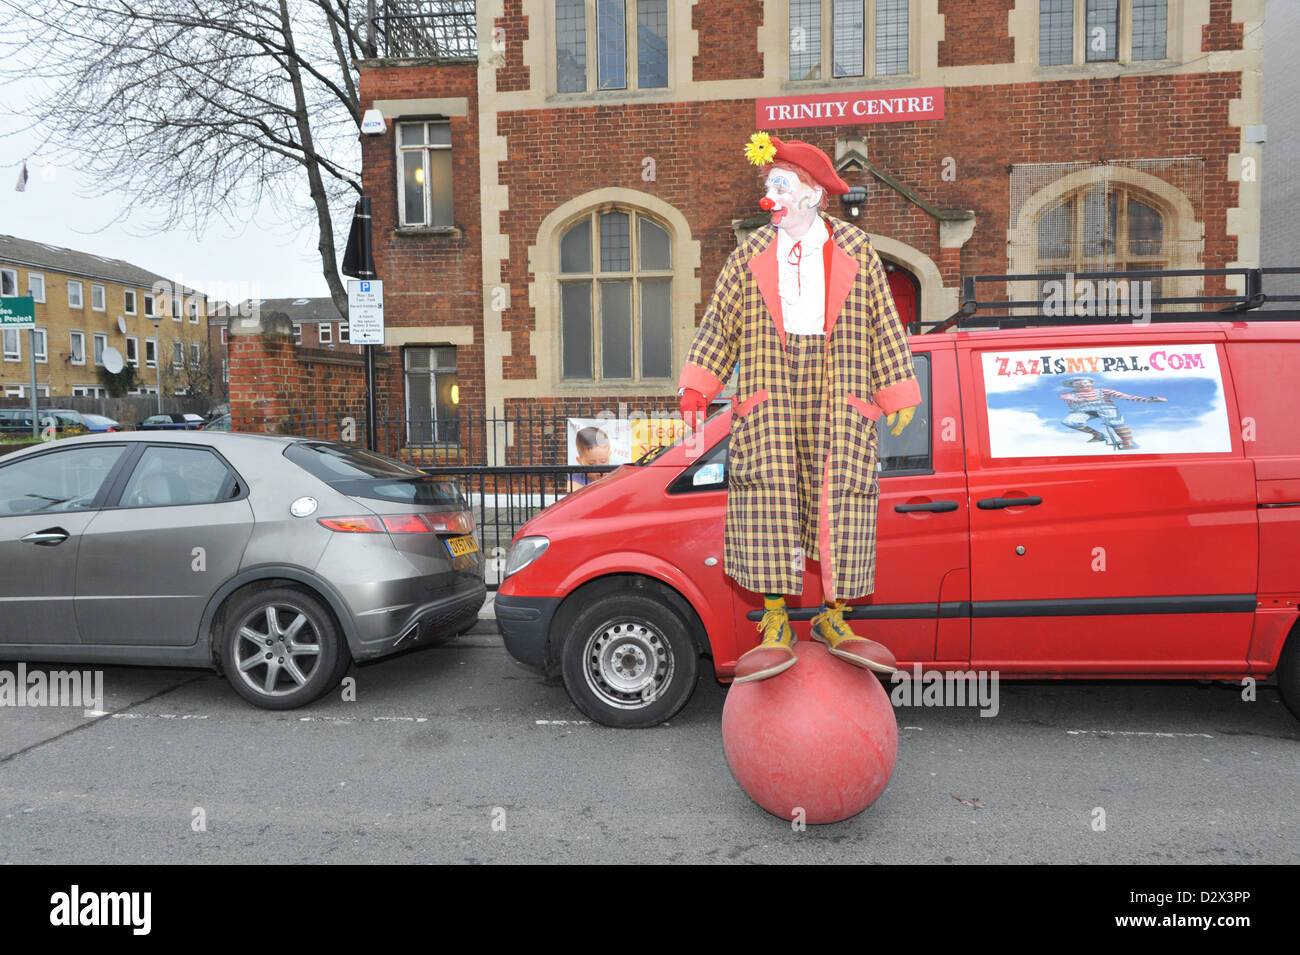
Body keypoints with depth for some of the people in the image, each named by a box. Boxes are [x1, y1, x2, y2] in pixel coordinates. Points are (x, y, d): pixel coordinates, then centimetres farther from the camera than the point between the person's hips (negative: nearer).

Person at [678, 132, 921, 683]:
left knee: (840, 499, -4)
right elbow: (718, 325, 9)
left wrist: (898, 394, 8)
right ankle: (776, 626, -8)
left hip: (840, 393, 0)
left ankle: (833, 618, 10)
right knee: (768, 498, -12)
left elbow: (884, 327, 10)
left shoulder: (856, 251, 9)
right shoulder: (751, 254, 12)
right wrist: (697, 387, 0)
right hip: (769, 389, 0)